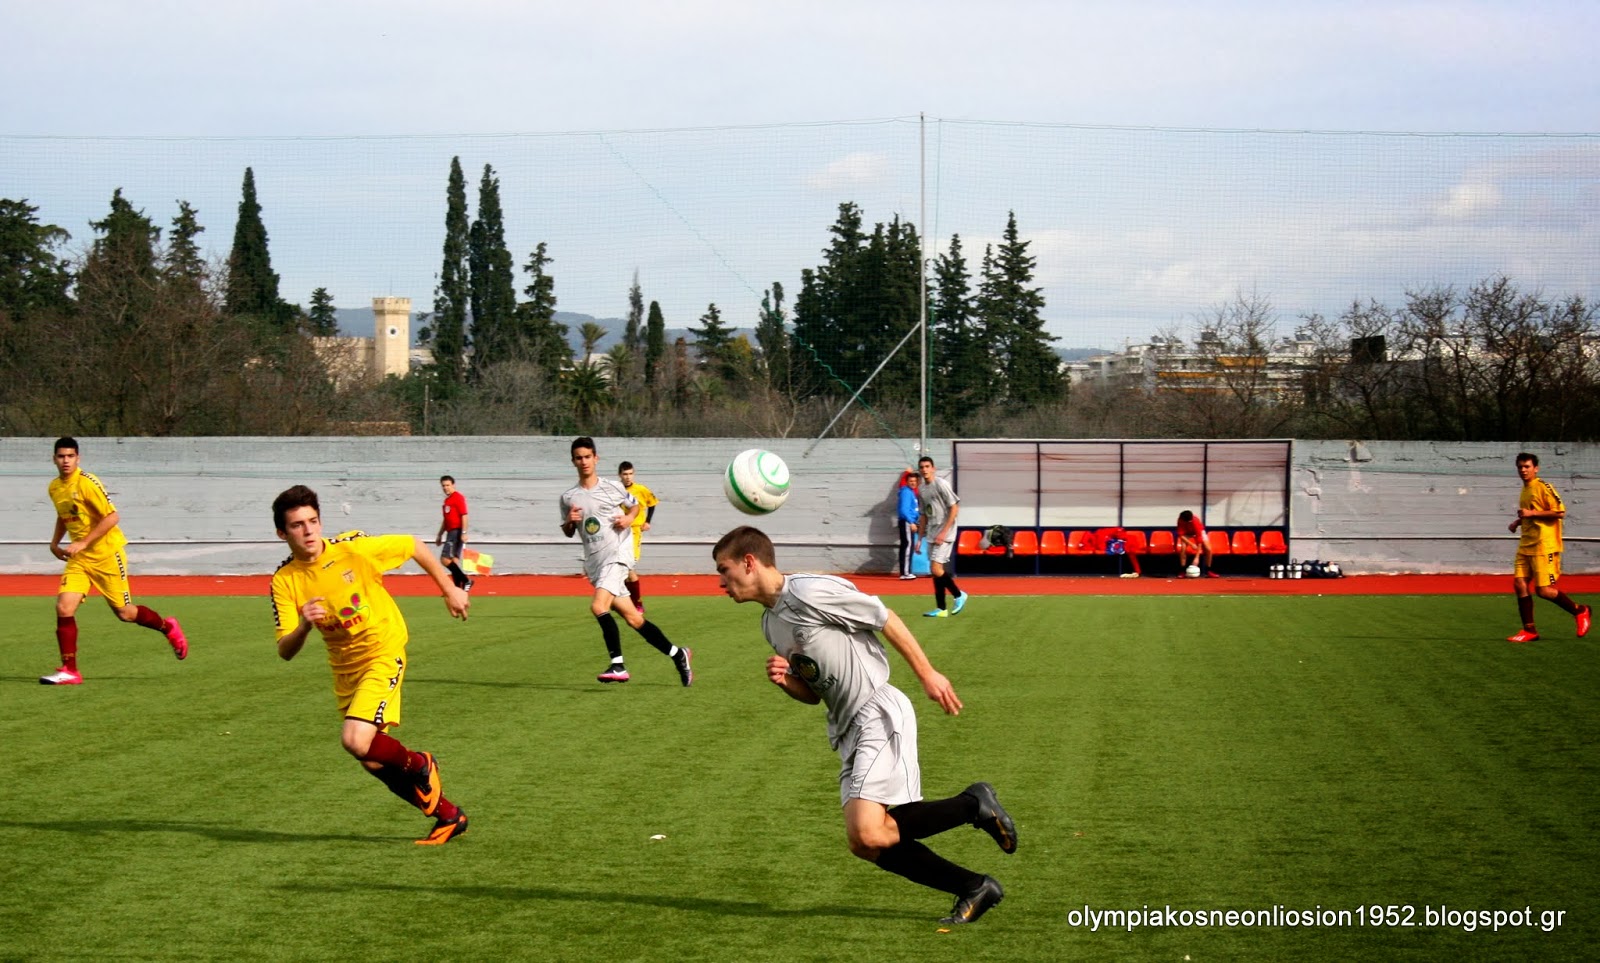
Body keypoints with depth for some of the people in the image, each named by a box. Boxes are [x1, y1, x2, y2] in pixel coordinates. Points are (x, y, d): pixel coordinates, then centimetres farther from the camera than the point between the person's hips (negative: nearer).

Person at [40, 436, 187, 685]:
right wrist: (55, 541, 11)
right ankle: (69, 671, -4)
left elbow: (112, 517, -21)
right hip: (79, 558, 6)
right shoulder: (54, 487, 7)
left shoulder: (87, 483, -17)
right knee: (64, 608, -11)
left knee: (124, 613, 2)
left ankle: (168, 628, 30)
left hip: (106, 554, -6)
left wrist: (83, 543, -23)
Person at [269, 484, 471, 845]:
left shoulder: (353, 548, -19)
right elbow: (285, 652, -12)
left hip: (382, 652, -5)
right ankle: (448, 816, 27)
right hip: (344, 666, 5)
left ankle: (420, 765, 6)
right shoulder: (284, 582, -10)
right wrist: (304, 626, -32)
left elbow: (413, 545, -3)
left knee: (356, 740, -24)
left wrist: (449, 589, 2)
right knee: (374, 762, 9)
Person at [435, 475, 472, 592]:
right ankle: (458, 587, 7)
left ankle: (465, 580, -12)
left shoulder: (459, 498, -9)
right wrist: (440, 535, 28)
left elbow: (464, 516, -16)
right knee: (453, 561, 7)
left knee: (445, 559, -15)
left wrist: (464, 533, -23)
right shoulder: (447, 500, 19)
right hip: (451, 533, 9)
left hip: (457, 533, -9)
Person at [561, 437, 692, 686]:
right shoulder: (568, 497, 10)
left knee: (598, 606, -25)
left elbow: (635, 504, 19)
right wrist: (570, 521, -3)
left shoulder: (611, 487, 3)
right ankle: (678, 655, 16)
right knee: (633, 618, 3)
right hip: (594, 562, 4)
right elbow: (568, 533, 19)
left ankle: (618, 665, -21)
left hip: (617, 554, -4)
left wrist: (629, 518, -2)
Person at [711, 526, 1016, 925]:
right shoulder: (771, 623, 16)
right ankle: (974, 888, 11)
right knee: (867, 843, 3)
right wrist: (786, 680, -1)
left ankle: (973, 805, -4)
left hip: (879, 713, -9)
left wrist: (928, 675, -7)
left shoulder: (809, 592, -12)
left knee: (866, 834, -21)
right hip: (848, 730, 9)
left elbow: (886, 619, -9)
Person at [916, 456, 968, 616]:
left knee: (936, 569, -15)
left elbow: (955, 508, -13)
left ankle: (958, 595, 4)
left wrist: (944, 532, -17)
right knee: (935, 571, 6)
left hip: (944, 533, -8)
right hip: (931, 534, 8)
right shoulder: (921, 489, 11)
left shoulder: (941, 484, -11)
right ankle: (941, 609, 10)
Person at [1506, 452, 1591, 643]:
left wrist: (1531, 513, -18)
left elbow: (1560, 513, -16)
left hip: (1544, 547, -8)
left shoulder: (1543, 487, -10)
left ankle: (1579, 611, 12)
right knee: (1520, 584, -2)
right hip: (1526, 546, 8)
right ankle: (1529, 631, 4)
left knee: (1544, 590, -9)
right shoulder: (1525, 490, 16)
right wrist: (1519, 521, 13)